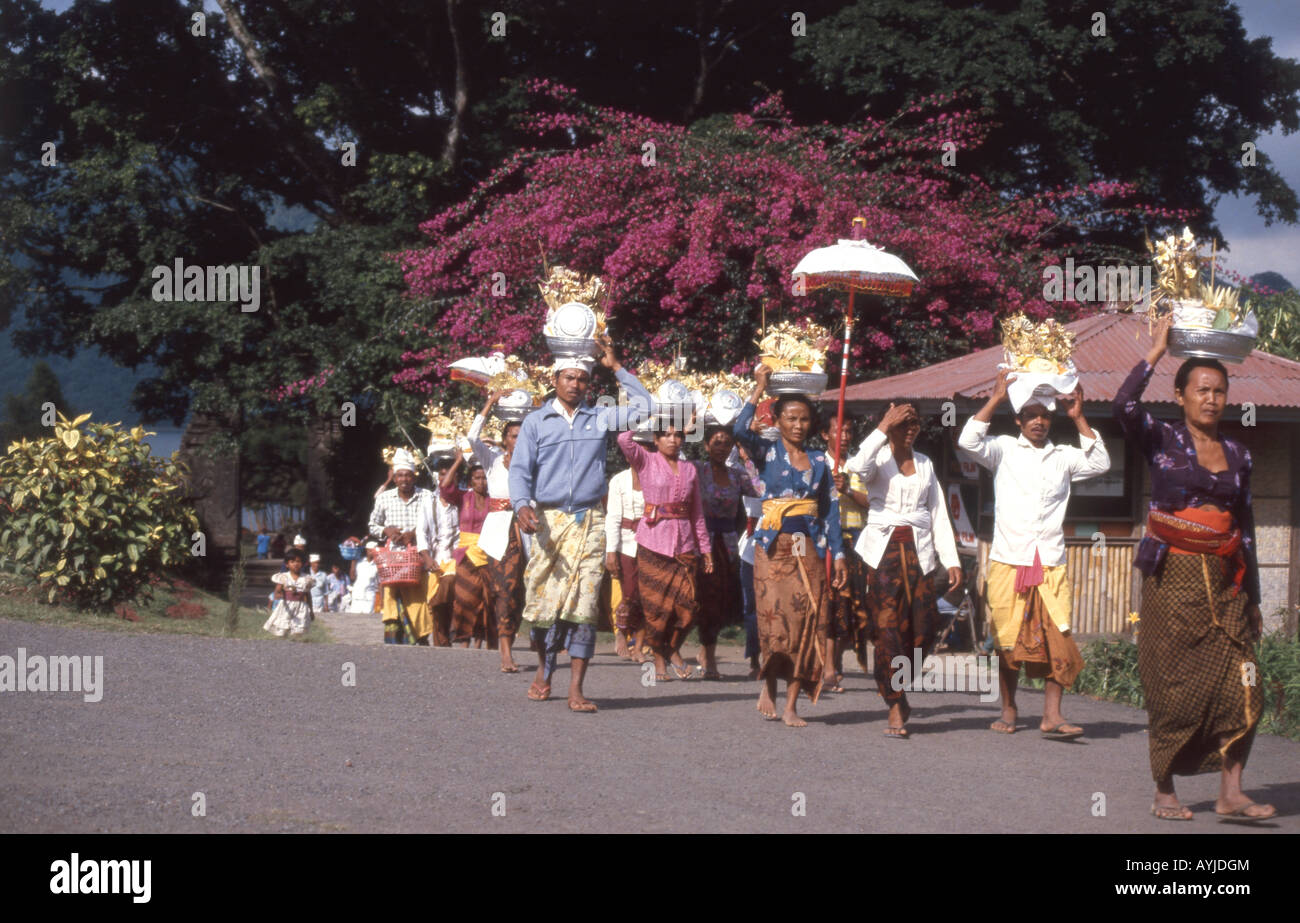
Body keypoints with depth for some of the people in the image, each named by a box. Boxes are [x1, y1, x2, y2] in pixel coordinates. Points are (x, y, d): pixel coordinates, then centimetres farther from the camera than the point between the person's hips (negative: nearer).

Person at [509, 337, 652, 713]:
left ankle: (576, 689, -8)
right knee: (543, 601, 0)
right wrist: (522, 506, -15)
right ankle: (543, 672, 24)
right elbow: (520, 470, 3)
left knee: (583, 604, -7)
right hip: (548, 519, 0)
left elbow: (644, 406, 10)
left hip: (589, 521, 0)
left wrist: (616, 367, 7)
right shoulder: (536, 422, 8)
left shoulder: (600, 419, 12)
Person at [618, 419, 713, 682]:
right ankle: (659, 656, 12)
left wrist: (705, 547, 14)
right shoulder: (646, 461, 3)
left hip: (684, 542, 3)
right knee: (656, 603, -2)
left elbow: (697, 512, 17)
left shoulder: (689, 469, 14)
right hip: (653, 540, -3)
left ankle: (673, 649, 18)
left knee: (686, 604, -4)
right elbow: (624, 439, -17)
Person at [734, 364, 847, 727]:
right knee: (776, 618, -14)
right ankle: (768, 684, 9)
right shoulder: (767, 453, 4)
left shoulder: (819, 461, 13)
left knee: (806, 621, -4)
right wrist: (760, 387, -11)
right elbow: (740, 430, -16)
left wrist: (838, 553, 6)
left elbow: (830, 508, 13)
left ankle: (792, 704, -1)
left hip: (809, 548, 3)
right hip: (774, 545, -3)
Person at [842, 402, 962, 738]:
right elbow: (858, 465, -22)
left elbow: (939, 514, 16)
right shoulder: (879, 458, 4)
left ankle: (898, 687, 19)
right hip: (883, 549, -4)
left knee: (923, 627, -5)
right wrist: (883, 428, -19)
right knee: (888, 628, -8)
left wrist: (952, 560, 8)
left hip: (918, 552, 4)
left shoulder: (925, 464, 17)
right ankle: (895, 707, -5)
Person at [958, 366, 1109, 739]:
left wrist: (1078, 419, 1)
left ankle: (1052, 715, -10)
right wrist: (995, 400, -8)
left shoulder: (1063, 457, 14)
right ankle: (1008, 710, 17)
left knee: (1057, 639, -9)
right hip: (1008, 563, -1)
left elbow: (1099, 464, 4)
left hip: (1051, 565, 1)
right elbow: (969, 442, -6)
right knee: (1008, 641, 4)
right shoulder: (1004, 450, 8)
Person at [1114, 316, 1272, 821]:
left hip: (1224, 581, 4)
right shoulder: (1162, 440, 0)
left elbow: (1245, 528, 15)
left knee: (1240, 685, -6)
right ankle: (1164, 793, 10)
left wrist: (1252, 597, 14)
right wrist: (1157, 351, -13)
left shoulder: (1238, 454, 11)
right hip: (1173, 578, -4)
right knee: (1174, 689, -1)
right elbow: (1124, 406, -21)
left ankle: (1230, 792, -3)